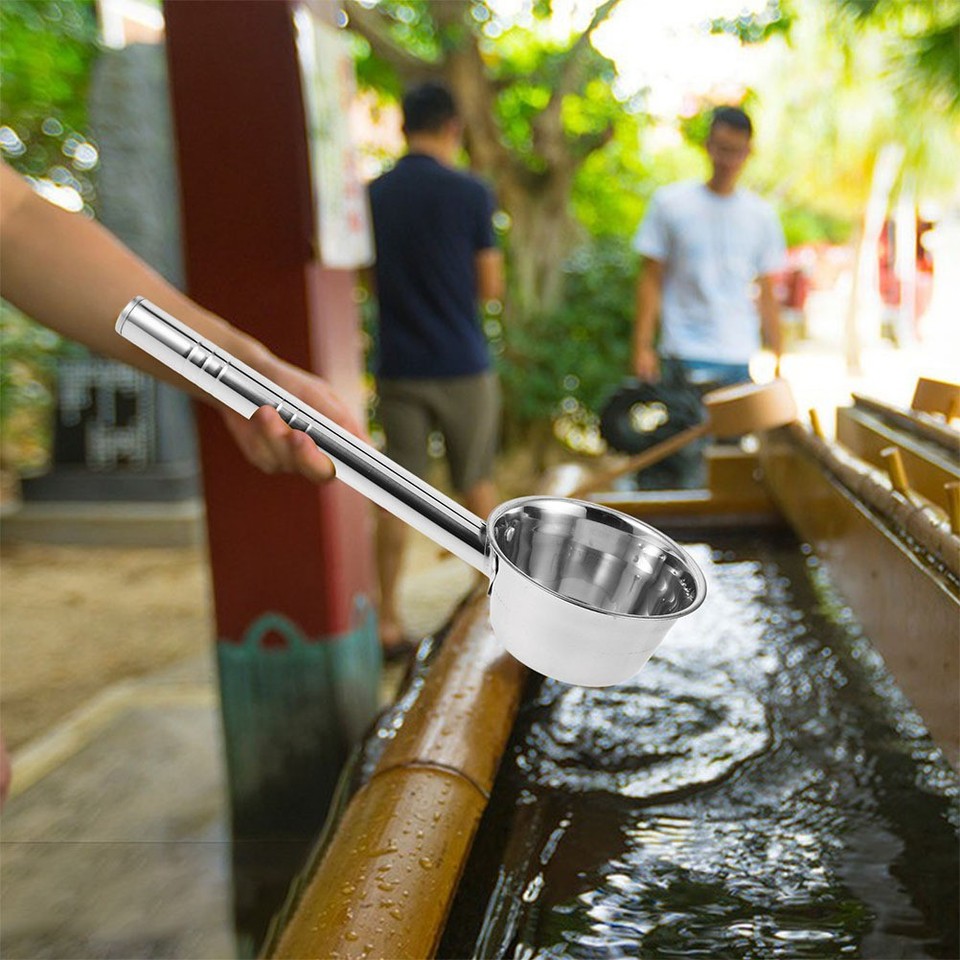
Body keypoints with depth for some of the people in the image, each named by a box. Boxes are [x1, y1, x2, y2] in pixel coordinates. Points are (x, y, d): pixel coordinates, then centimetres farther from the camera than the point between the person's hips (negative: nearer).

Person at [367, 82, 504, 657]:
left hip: (398, 367, 2)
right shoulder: (470, 193, -7)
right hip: (462, 366, -2)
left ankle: (388, 621, 7)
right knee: (477, 484, 13)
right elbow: (491, 287, -3)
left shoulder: (373, 196, 2)